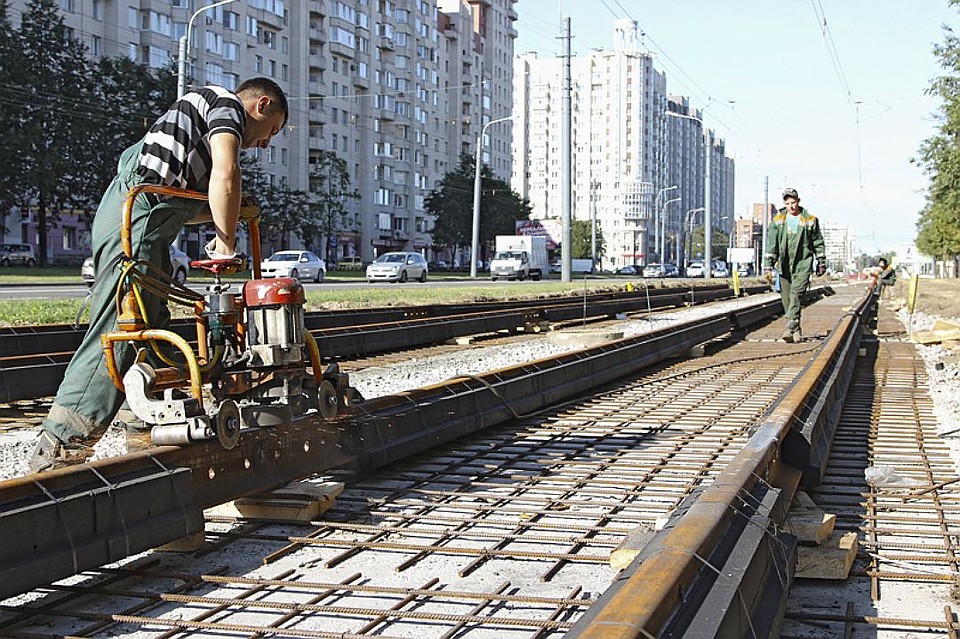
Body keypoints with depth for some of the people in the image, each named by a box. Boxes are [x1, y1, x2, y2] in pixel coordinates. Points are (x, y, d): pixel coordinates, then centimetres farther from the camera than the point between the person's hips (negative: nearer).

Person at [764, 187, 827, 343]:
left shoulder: (810, 220, 3)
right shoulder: (778, 220, 7)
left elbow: (818, 242, 11)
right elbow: (771, 243, 5)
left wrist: (821, 262, 11)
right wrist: (769, 264, -2)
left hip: (803, 265, -3)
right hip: (784, 265, 3)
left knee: (796, 294, -18)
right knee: (786, 298, 4)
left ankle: (790, 328, -26)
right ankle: (797, 330, 15)